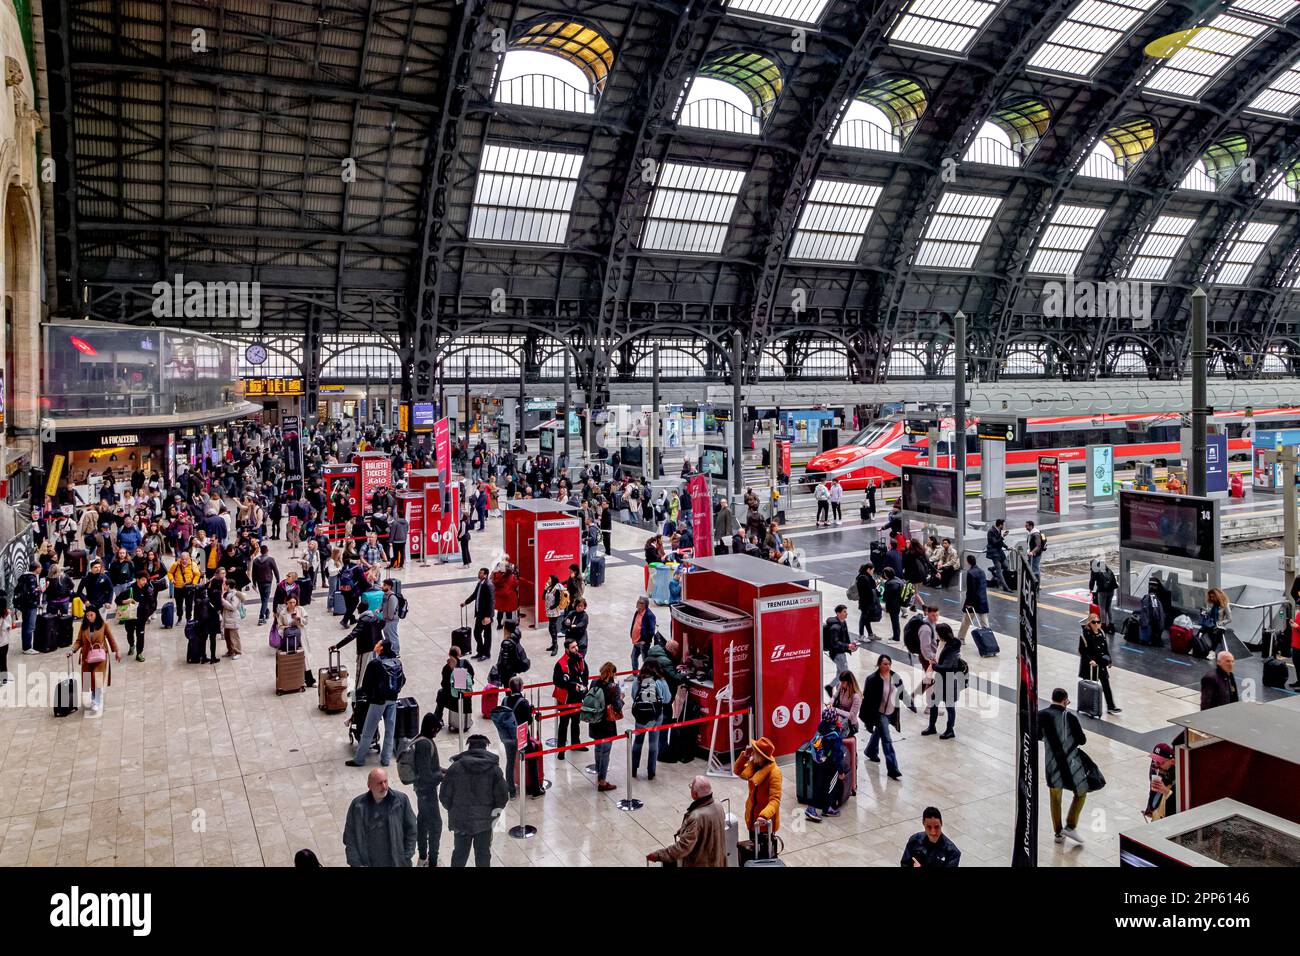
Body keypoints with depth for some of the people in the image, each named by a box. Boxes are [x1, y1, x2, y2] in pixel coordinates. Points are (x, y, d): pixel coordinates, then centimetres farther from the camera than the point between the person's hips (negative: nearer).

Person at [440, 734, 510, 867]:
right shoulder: (494, 768, -9)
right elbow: (502, 797, -10)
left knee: (459, 854, 18)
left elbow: (444, 796, -6)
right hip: (484, 820, -1)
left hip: (460, 820, 1)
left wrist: (453, 810, 13)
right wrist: (496, 809, 11)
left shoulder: (455, 767, -8)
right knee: (483, 855, 15)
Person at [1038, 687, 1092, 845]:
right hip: (1071, 763, -3)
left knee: (1055, 798, 18)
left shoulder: (1041, 715, -7)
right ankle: (1070, 827, 11)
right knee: (1081, 793, 19)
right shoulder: (1071, 717, -16)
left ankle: (1058, 833, 23)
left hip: (1052, 763, 3)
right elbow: (1082, 740, -9)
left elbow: (1038, 736, 6)